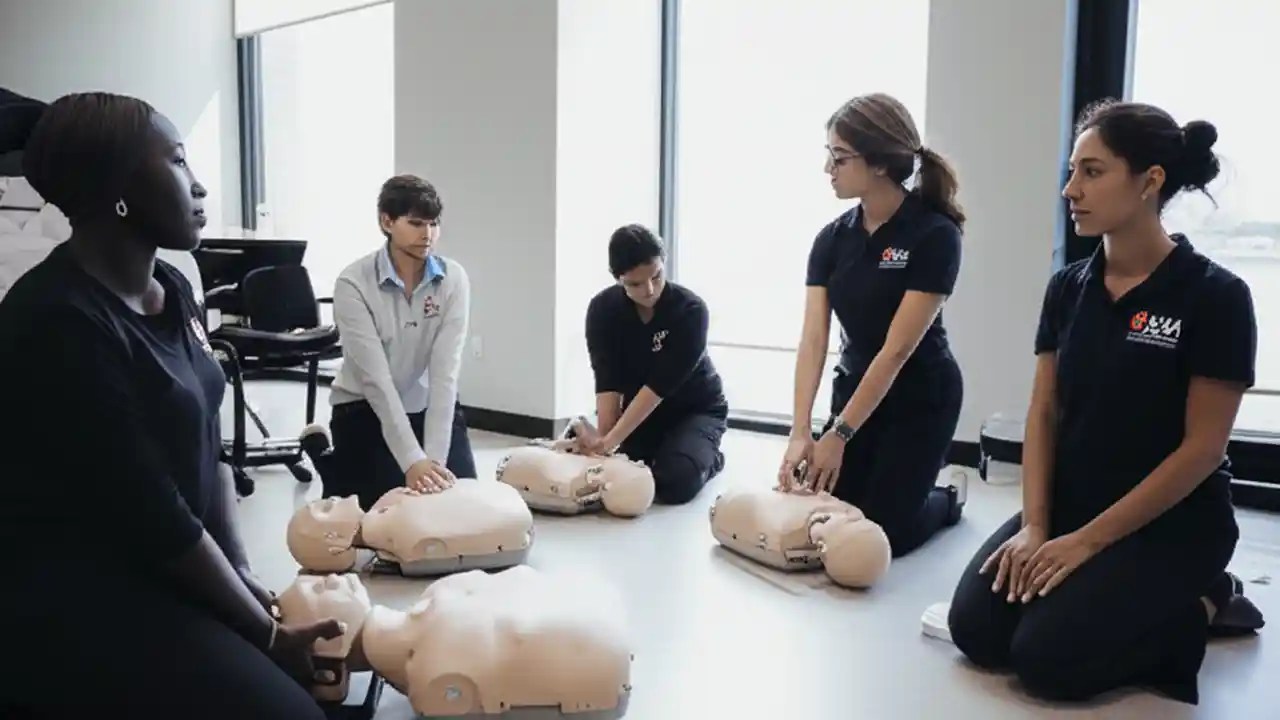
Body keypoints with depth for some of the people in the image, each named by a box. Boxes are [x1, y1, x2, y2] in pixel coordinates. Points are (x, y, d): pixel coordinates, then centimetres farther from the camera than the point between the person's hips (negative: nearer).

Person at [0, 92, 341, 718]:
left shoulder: (172, 292, 4)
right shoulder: (60, 323, -23)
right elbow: (153, 517, -22)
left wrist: (242, 573, -4)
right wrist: (267, 635, -14)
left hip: (169, 574, 8)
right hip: (74, 603, -8)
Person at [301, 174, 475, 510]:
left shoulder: (453, 279, -15)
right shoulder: (354, 283, -22)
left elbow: (445, 372, -22)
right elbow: (376, 378, -28)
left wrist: (434, 458, -30)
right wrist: (412, 460, -35)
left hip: (431, 407, 3)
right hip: (366, 411, -3)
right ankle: (323, 451, 23)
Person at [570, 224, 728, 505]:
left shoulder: (691, 310, -26)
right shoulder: (602, 309, -15)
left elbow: (660, 385, -31)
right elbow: (607, 383, -21)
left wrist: (609, 442, -37)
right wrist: (603, 439, -34)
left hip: (696, 409, -4)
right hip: (640, 410, 4)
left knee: (675, 483, -26)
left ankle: (710, 458, 8)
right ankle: (653, 455, 18)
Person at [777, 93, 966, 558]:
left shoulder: (934, 236, -21)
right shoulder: (832, 238, -4)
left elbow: (897, 350, -24)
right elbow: (812, 340, -11)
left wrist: (840, 433, -23)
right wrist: (800, 432, -21)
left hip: (920, 399, -5)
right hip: (854, 388, 6)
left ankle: (948, 498, 26)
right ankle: (917, 489, 30)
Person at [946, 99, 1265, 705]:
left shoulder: (1214, 295, -15)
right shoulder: (1068, 287, 2)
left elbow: (1201, 447, -15)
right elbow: (1043, 414, 2)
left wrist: (1090, 541, -16)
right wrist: (1034, 526, -10)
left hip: (1170, 524, -5)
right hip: (1069, 504, 6)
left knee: (1046, 659, -19)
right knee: (975, 629, -10)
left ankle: (1203, 605, 7)